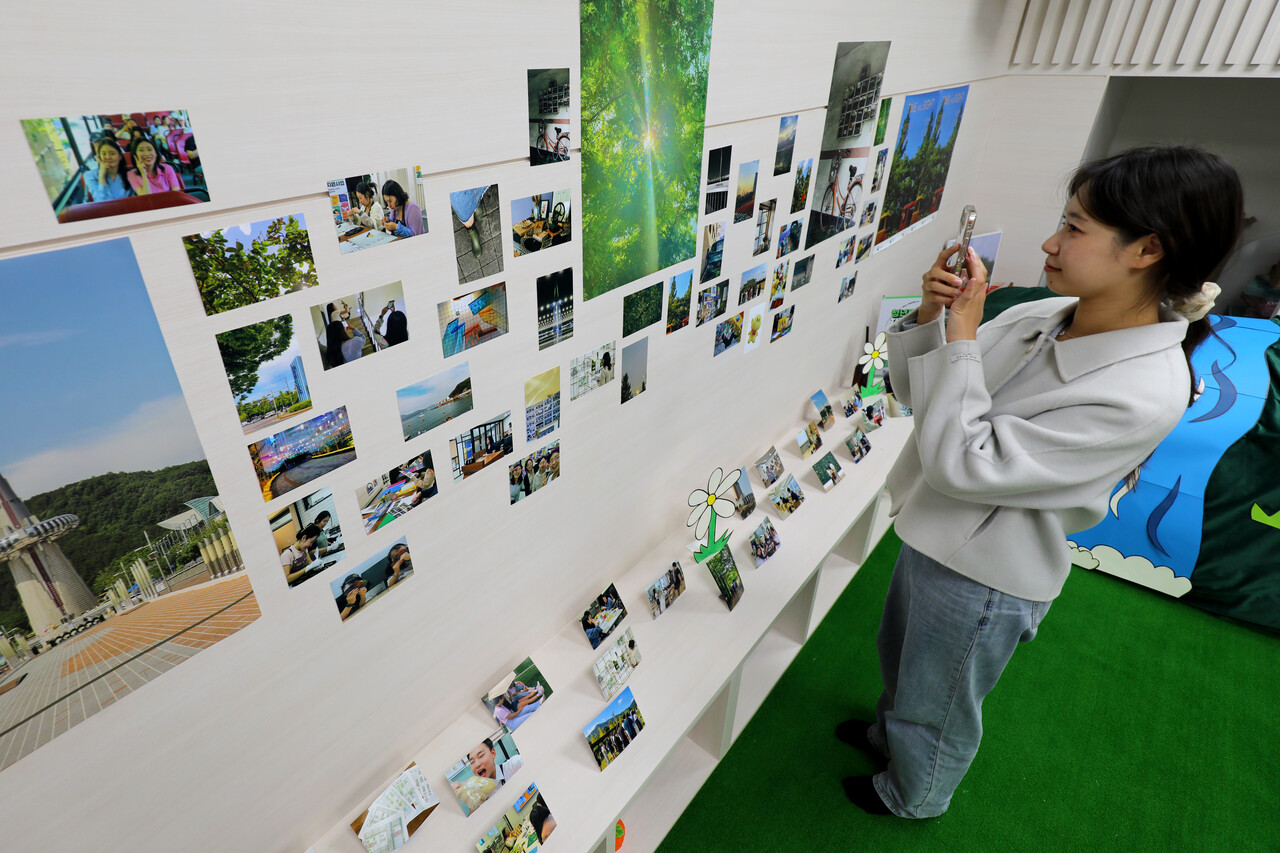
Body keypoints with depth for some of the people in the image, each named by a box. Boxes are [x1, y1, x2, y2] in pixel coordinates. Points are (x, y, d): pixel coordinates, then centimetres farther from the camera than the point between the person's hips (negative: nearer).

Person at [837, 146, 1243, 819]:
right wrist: (929, 314, -18)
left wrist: (962, 333, -30)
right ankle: (889, 733, 65)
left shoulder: (1145, 393, -30)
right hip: (931, 536, 7)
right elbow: (917, 391, 0)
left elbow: (962, 464, -32)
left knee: (937, 706, 23)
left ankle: (913, 796, 55)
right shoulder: (1038, 317, -9)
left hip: (982, 577, -7)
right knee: (899, 657, 33)